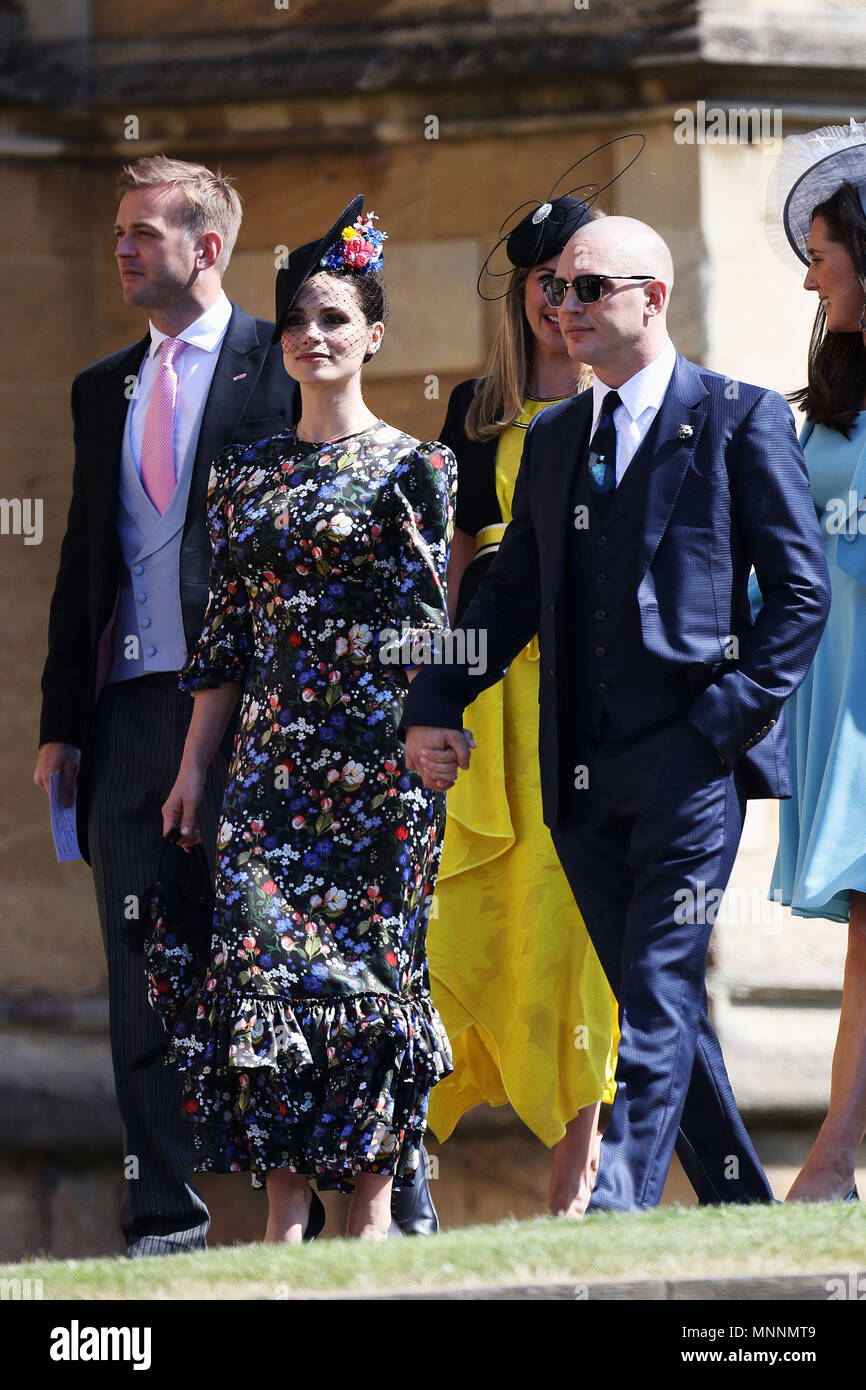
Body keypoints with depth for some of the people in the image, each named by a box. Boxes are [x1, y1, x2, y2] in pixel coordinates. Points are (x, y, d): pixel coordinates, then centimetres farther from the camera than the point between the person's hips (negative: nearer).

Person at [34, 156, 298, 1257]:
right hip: (129, 707, 6)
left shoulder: (279, 367, -1)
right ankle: (163, 1215, 9)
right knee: (141, 974, 5)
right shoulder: (102, 390, 17)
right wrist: (61, 720, 12)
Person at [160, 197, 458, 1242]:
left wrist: (415, 536, -18)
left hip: (381, 752, -3)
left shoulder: (415, 469, 0)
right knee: (263, 950, -6)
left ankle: (374, 1200, 3)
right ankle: (288, 1205, -3)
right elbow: (226, 629, 14)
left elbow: (438, 625, -1)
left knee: (375, 954, -4)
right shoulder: (246, 472, 12)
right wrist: (194, 766, 11)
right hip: (274, 751, 3)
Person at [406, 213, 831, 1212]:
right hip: (583, 773, 6)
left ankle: (619, 1205, -20)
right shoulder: (551, 439, 18)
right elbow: (512, 593, 19)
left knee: (658, 994, -13)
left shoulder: (741, 420, 1)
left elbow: (802, 589, -2)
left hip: (690, 757, -6)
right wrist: (435, 701, 5)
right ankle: (739, 1210, 17)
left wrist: (729, 716, -11)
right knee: (657, 1002, 8)